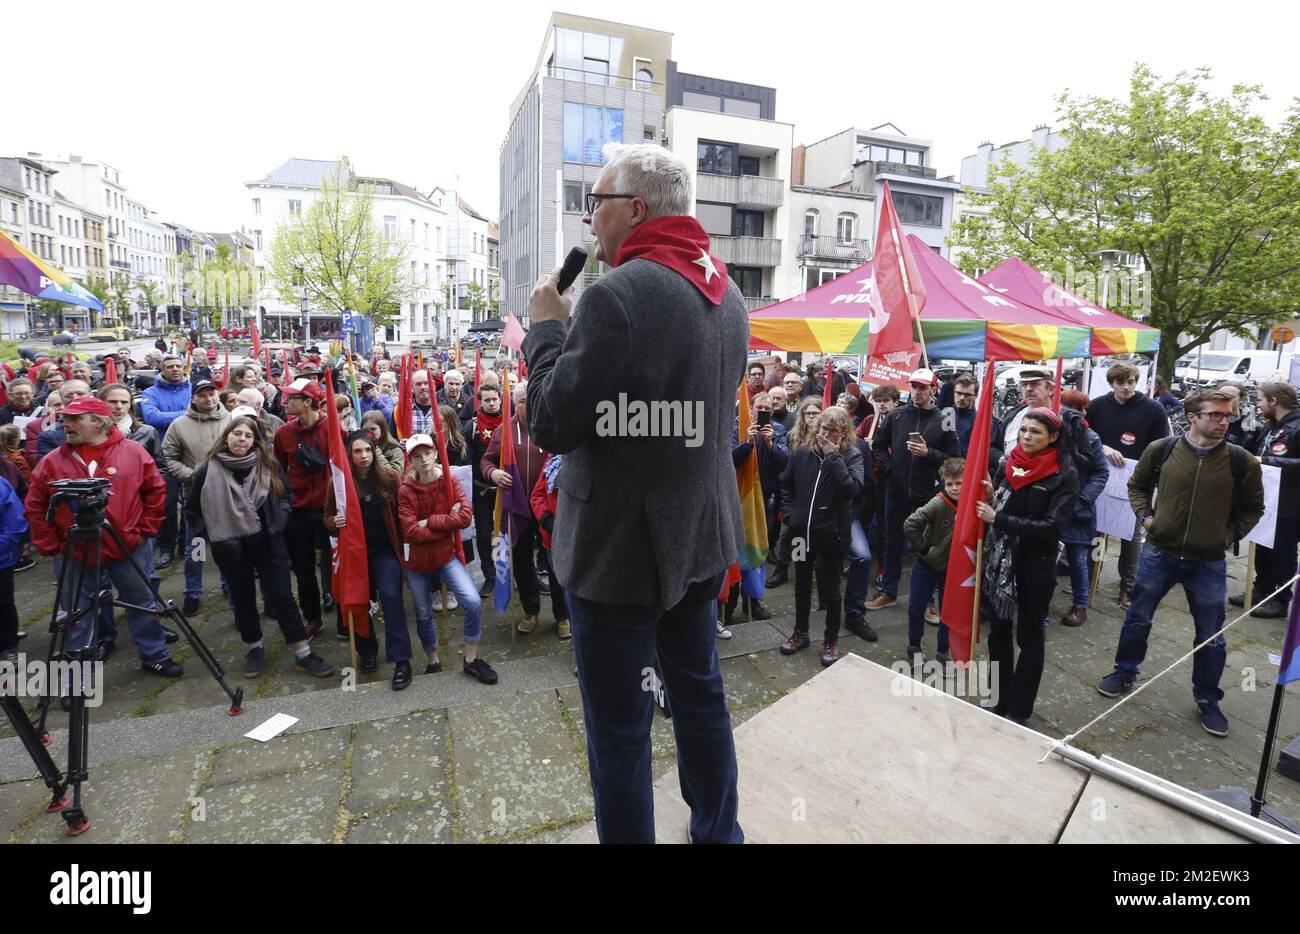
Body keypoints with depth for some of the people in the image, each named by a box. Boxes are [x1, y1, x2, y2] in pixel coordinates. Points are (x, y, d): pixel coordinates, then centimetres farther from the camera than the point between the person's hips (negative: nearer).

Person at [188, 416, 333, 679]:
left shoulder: (268, 465, 0)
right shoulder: (208, 469, -4)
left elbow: (285, 496, 11)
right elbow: (192, 510, 6)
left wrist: (279, 521, -4)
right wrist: (209, 534, -3)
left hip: (267, 541, 0)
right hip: (230, 548, 0)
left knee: (281, 596, 1)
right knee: (242, 599, 13)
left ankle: (303, 654, 5)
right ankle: (255, 648, 32)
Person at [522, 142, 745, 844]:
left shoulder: (615, 295, -20)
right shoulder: (726, 294, 7)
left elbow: (551, 425, -18)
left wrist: (546, 326, -4)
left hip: (621, 547, -8)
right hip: (703, 536, 9)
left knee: (619, 728, 9)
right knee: (701, 693, 24)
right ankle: (718, 830, 44)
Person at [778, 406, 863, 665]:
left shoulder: (851, 456, -6)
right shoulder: (802, 453, 0)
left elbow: (852, 489, -24)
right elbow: (786, 484, 13)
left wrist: (833, 456, -21)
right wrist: (790, 513, 3)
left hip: (832, 534, -3)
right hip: (801, 531, 3)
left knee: (830, 590, 8)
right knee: (802, 585, 19)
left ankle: (831, 640, 27)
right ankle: (800, 632, 37)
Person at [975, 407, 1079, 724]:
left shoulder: (1065, 475, -12)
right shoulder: (1007, 463, 2)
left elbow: (1051, 526, -19)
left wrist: (998, 519, -21)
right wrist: (990, 497, -7)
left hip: (1036, 564, -4)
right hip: (999, 558, 5)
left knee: (1029, 638, 9)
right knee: (998, 630, 15)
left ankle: (1018, 712, 23)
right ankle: (998, 701, 31)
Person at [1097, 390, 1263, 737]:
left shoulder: (1242, 462, -7)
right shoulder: (1160, 450, -7)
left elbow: (1252, 509, 8)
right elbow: (1137, 484, 11)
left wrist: (1229, 535, -2)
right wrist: (1144, 515, -2)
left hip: (1209, 563, 0)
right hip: (1159, 553, 0)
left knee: (1211, 635, 11)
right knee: (1138, 618, 14)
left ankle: (1207, 699, 30)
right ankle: (1125, 672, 35)